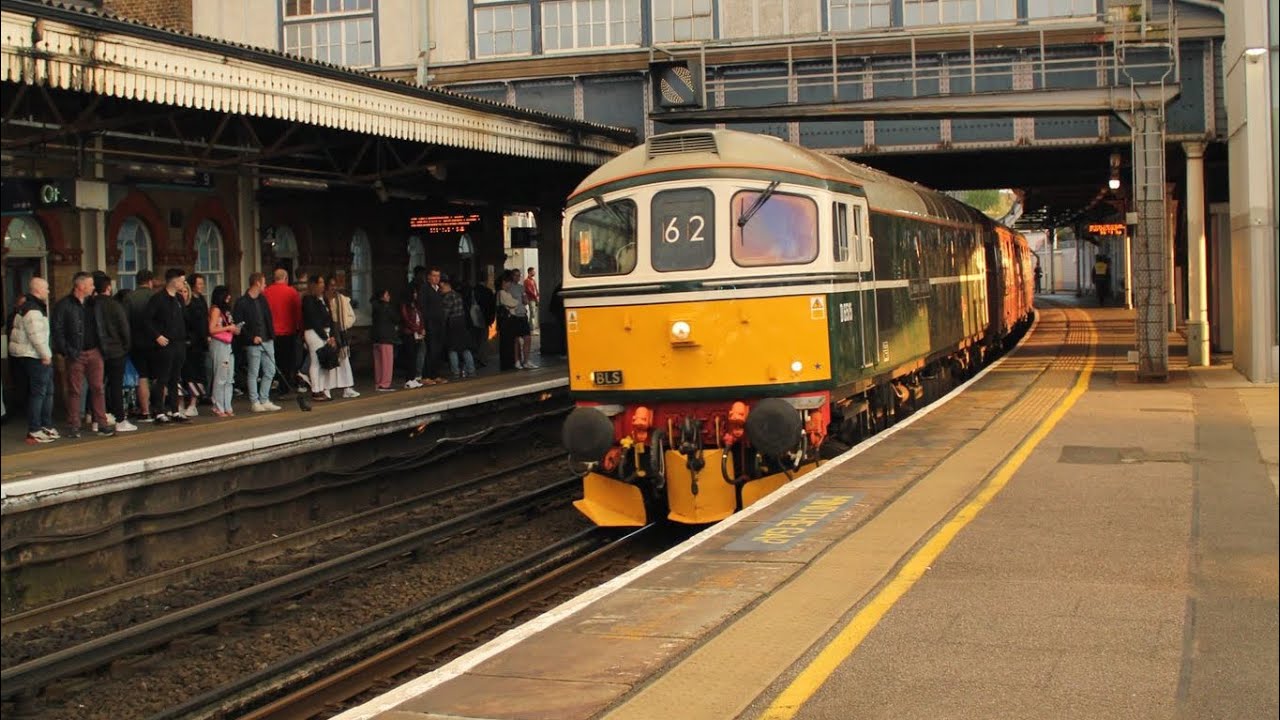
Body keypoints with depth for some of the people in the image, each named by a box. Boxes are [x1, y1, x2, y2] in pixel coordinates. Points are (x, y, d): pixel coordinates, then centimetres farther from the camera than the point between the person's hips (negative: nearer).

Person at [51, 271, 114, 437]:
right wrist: (67, 350, -14)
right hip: (75, 355, -5)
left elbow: (99, 326, 19)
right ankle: (74, 426, 6)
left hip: (94, 352, 5)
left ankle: (102, 424, 7)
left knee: (97, 388, 4)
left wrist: (101, 347, 8)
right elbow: (56, 330, -8)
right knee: (75, 391, 0)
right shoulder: (64, 305, -5)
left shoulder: (92, 304, 13)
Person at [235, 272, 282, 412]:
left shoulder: (262, 299, 14)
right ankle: (254, 402, 6)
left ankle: (264, 400, 17)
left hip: (267, 341, 7)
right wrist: (251, 338, -17)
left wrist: (272, 335, 6)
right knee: (253, 373, 0)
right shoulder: (242, 302, -9)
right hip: (253, 343, -7)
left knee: (270, 371, 8)